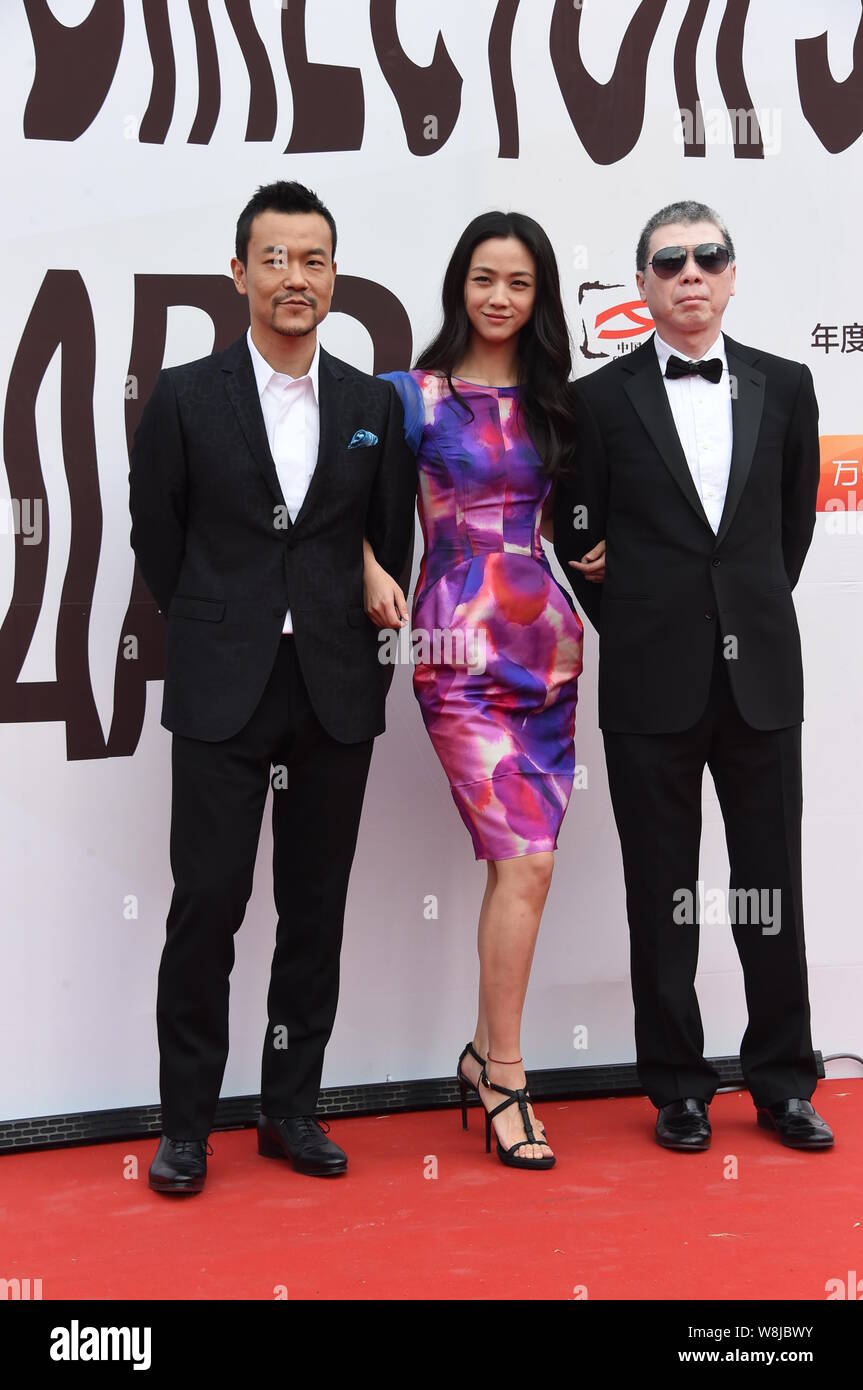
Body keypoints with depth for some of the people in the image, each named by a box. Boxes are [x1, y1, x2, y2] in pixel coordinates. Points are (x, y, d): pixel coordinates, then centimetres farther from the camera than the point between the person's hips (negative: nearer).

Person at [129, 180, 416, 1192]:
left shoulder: (374, 406, 7)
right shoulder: (184, 397, 0)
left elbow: (389, 544, 11)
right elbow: (156, 542, 5)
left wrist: (356, 647, 6)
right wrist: (217, 635, 6)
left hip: (337, 691, 3)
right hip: (222, 691, -2)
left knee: (315, 910, 8)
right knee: (206, 903, -3)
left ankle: (291, 1108, 20)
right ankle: (186, 1124, 10)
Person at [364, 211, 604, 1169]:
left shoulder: (552, 400, 13)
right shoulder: (413, 395, 1)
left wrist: (599, 550, 7)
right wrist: (371, 571, -12)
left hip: (548, 637, 5)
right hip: (461, 642, -5)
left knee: (518, 859, 5)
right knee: (525, 860, -11)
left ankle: (487, 1052, 20)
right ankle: (505, 1080, 0)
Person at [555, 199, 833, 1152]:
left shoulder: (784, 386, 7)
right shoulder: (601, 400, 1)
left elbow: (796, 519, 14)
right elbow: (578, 538, 5)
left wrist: (755, 614, 12)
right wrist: (634, 632, 6)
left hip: (762, 677, 2)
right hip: (652, 682, -2)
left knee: (772, 887, 7)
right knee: (661, 893, 6)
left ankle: (781, 1081, 20)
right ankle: (678, 1088, 17)